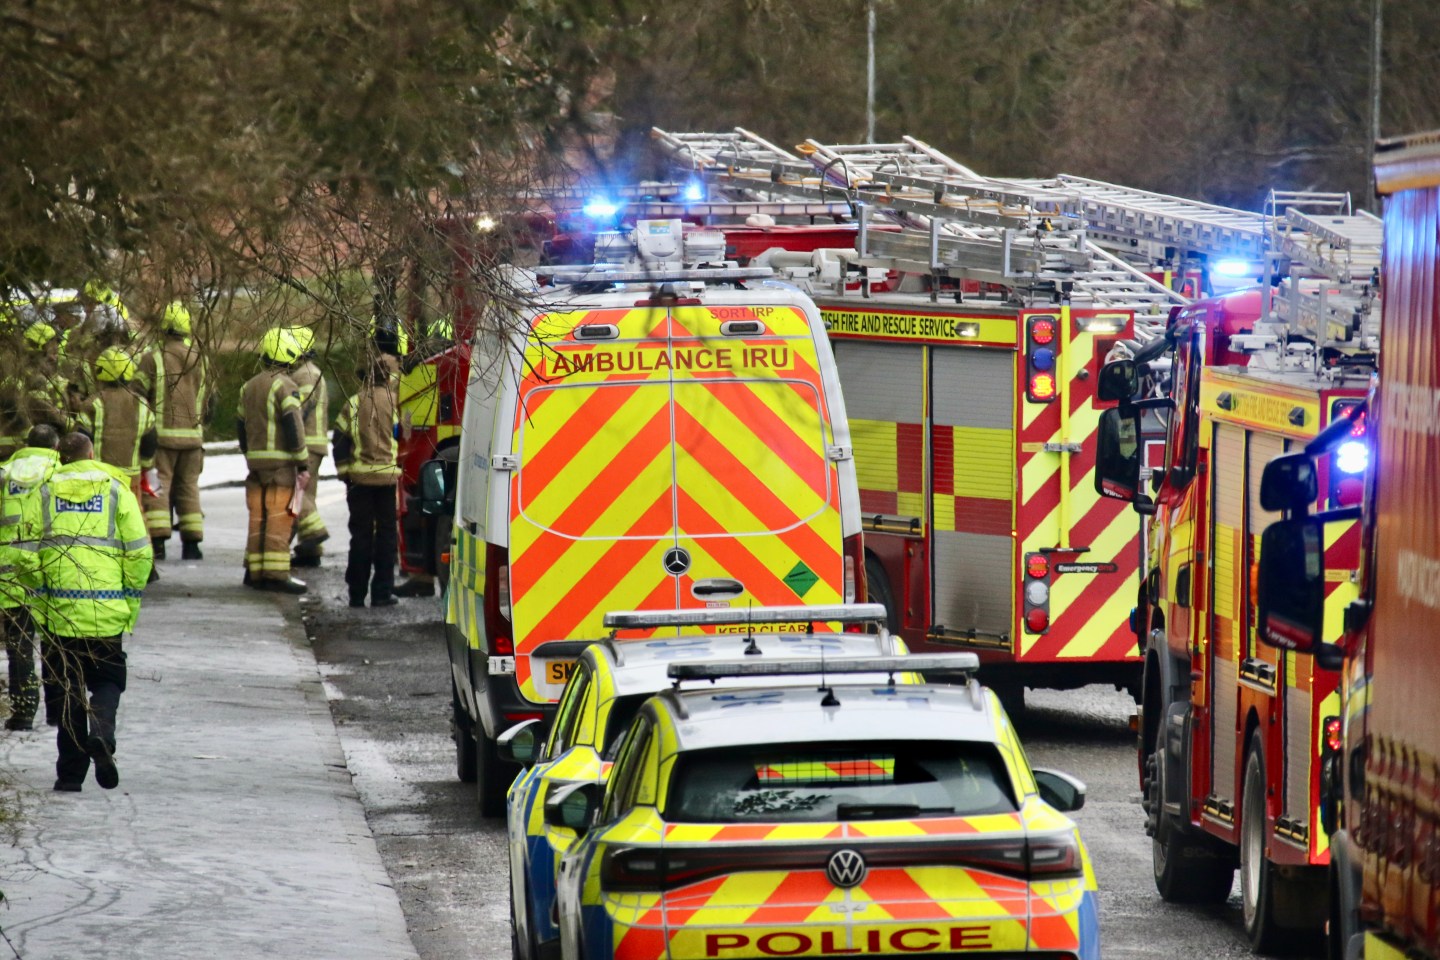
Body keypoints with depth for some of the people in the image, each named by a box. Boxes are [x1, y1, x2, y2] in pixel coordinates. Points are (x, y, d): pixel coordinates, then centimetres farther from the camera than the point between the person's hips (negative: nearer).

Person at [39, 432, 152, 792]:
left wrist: (39, 600, 9)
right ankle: (102, 732, -16)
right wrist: (131, 603, 7)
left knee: (68, 686, 10)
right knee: (107, 678, 13)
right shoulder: (116, 489, 3)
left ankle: (70, 771, 8)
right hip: (107, 609, -1)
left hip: (60, 609, 1)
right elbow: (139, 551, -1)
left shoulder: (46, 491, 5)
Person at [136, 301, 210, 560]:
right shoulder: (201, 360, 7)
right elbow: (210, 399, 16)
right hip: (193, 435, 4)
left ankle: (157, 541, -12)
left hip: (161, 433, -4)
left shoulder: (153, 358, -8)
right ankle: (191, 544, 10)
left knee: (157, 486, -2)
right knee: (188, 487, 12)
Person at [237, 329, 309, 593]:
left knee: (258, 517, 11)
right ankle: (276, 574, -9)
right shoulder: (284, 386, -10)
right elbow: (294, 426, -15)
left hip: (256, 461, 7)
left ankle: (254, 571, 13)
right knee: (279, 518, -7)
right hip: (281, 462, -7)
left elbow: (241, 425, 20)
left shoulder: (249, 386, 15)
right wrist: (303, 464, -12)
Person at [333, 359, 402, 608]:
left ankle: (357, 594, 8)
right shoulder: (394, 402, -3)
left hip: (359, 478, 1)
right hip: (388, 477, -1)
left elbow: (340, 442, 1)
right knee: (386, 535, 7)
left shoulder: (353, 404, 0)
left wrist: (344, 473, 10)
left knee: (361, 535, 8)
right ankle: (382, 592, 4)